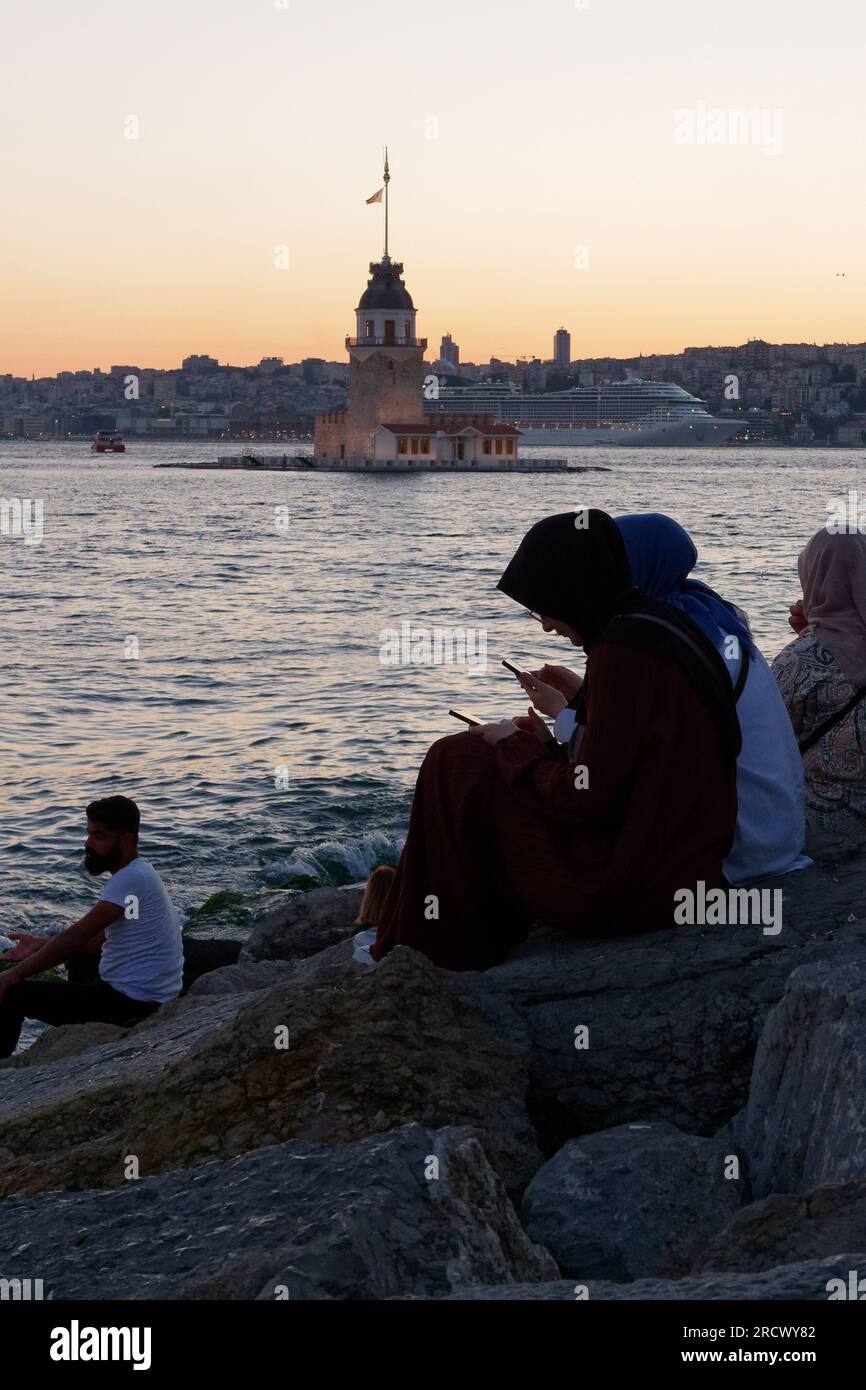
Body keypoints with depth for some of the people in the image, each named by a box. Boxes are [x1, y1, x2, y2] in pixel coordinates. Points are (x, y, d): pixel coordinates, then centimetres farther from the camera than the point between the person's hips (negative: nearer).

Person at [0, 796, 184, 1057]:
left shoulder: (131, 879, -20)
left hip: (132, 1003, -10)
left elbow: (77, 936, -21)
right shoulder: (138, 873, 11)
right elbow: (103, 938, 17)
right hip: (146, 995, 10)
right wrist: (41, 944, 9)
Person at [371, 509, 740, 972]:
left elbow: (586, 799, -18)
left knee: (456, 763, 1)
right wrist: (546, 747, 10)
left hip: (636, 888, -10)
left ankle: (442, 955, 16)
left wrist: (515, 747, -2)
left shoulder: (623, 648, -20)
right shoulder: (663, 627, 10)